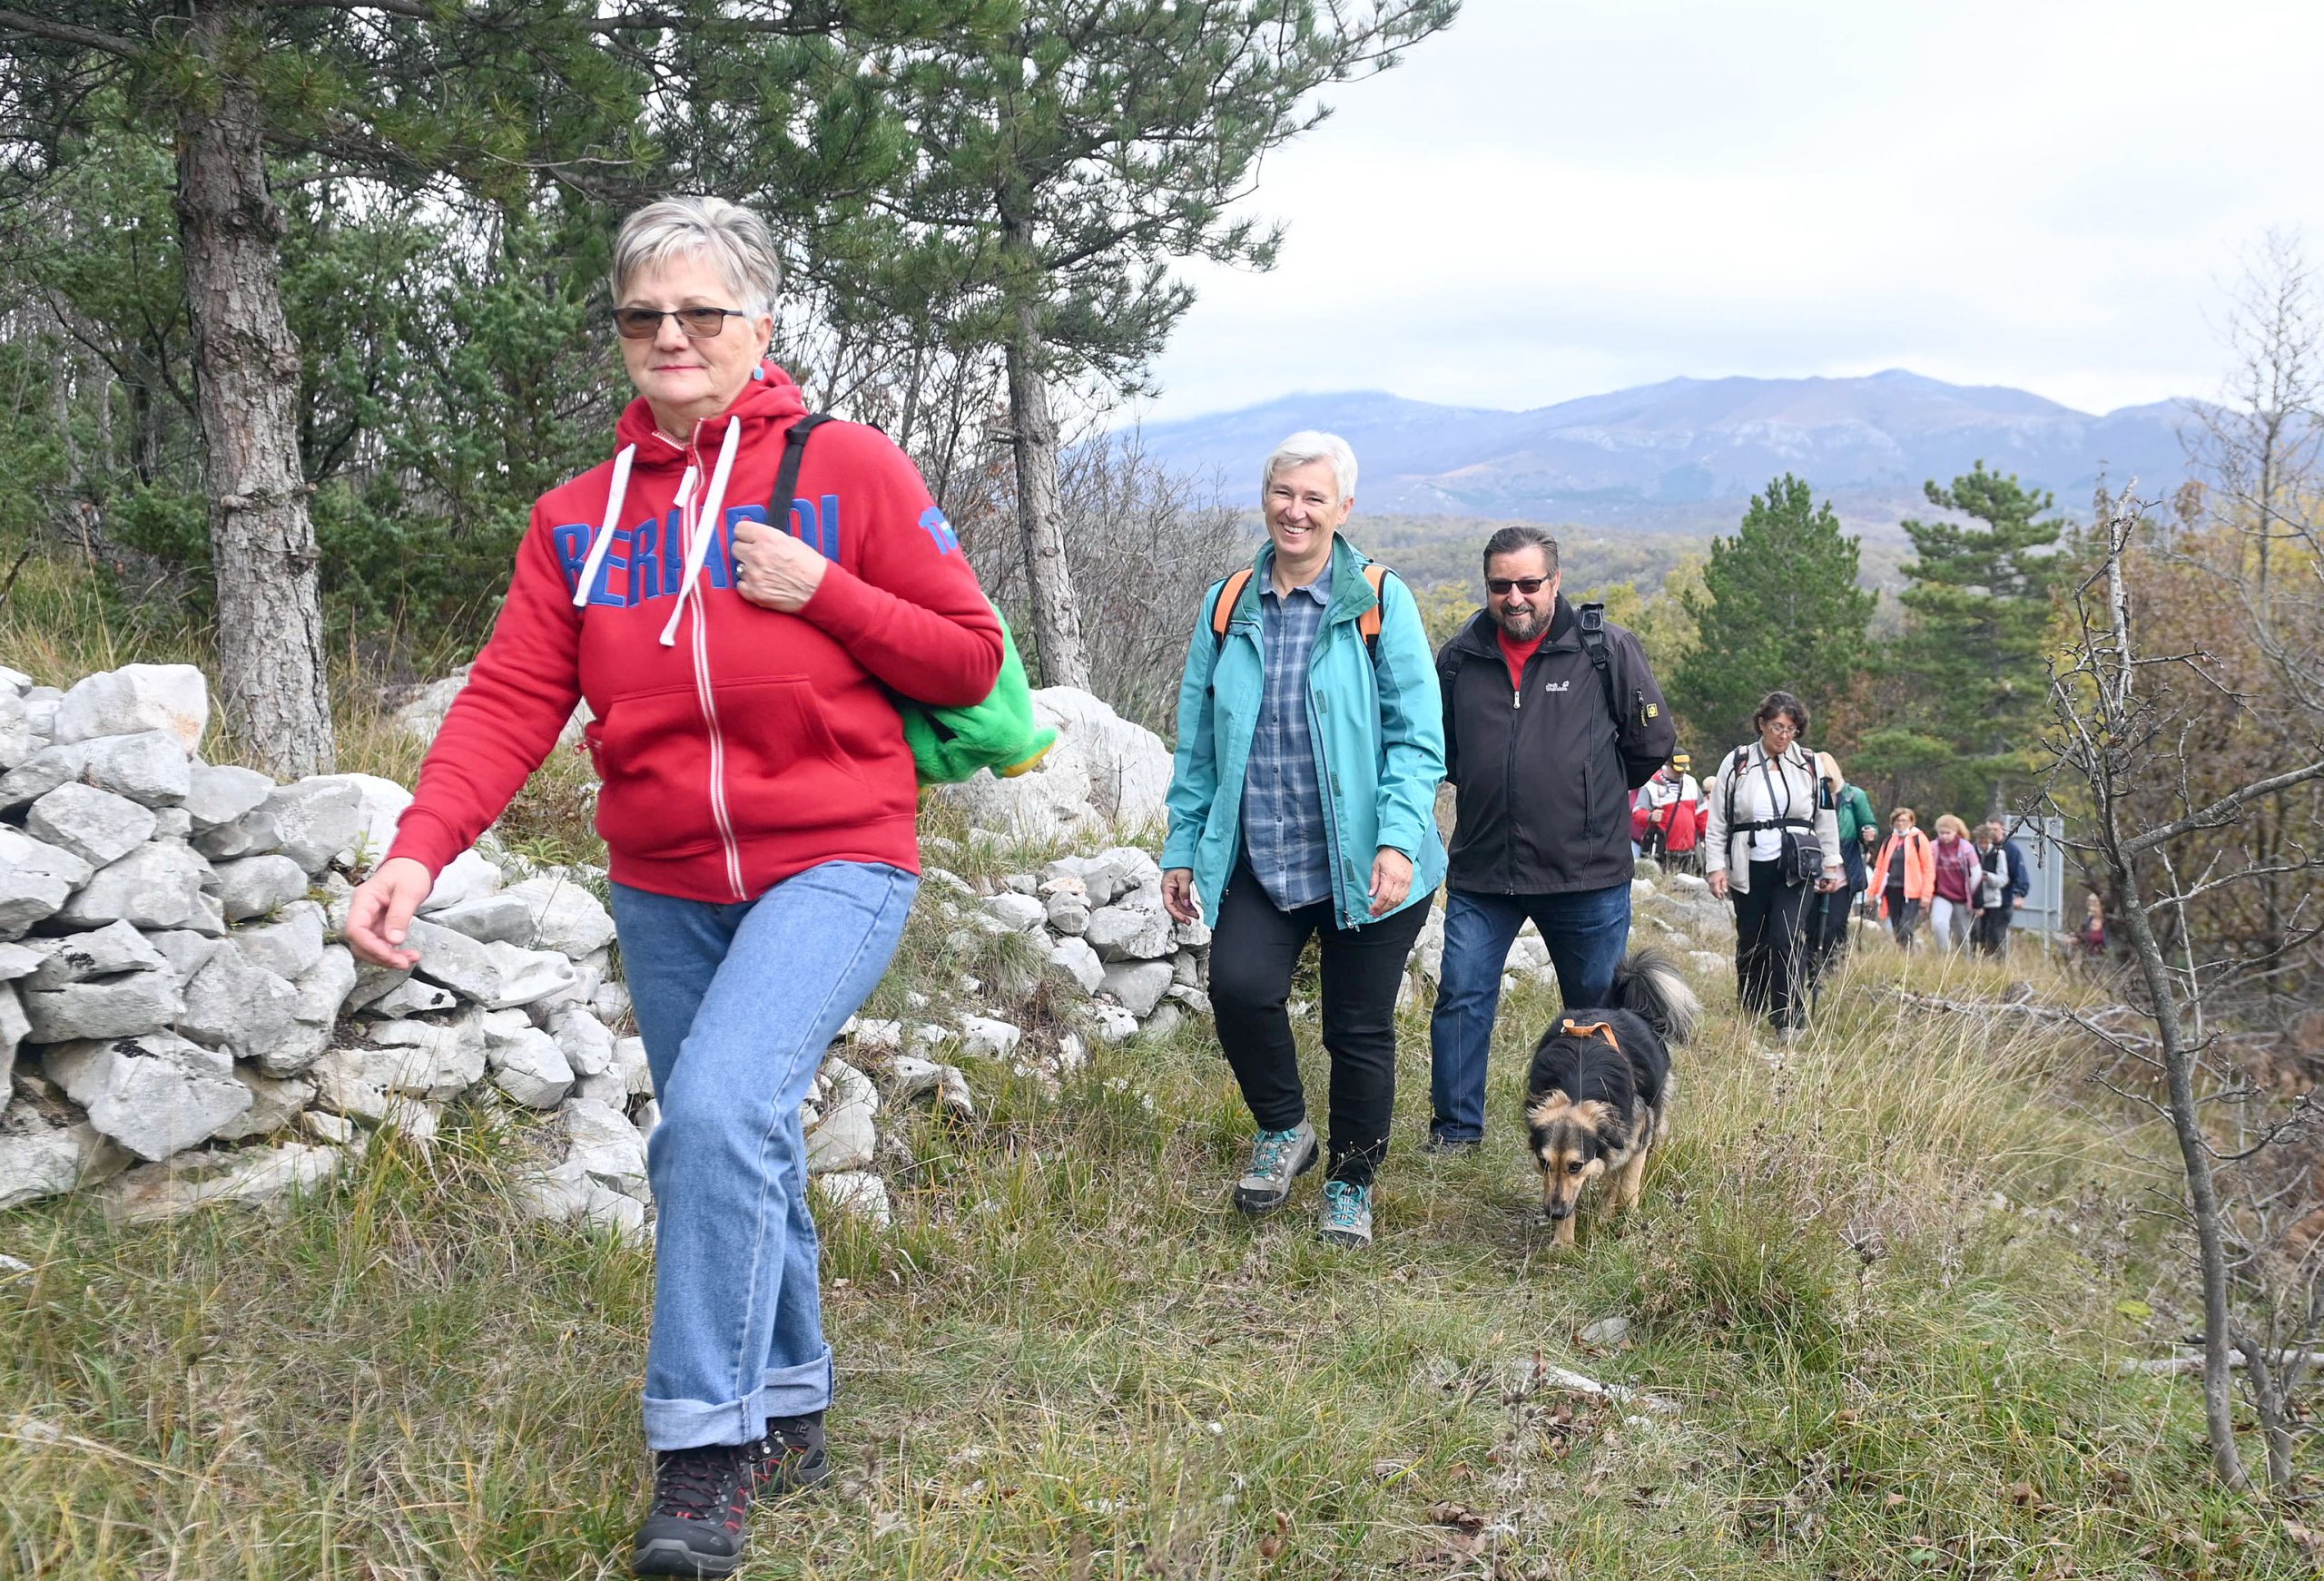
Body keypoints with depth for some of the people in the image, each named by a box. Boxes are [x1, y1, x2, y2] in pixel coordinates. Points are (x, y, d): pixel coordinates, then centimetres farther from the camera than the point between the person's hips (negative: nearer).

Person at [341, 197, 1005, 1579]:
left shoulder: (849, 470, -4)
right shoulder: (581, 517, 6)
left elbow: (971, 658, -3)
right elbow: (512, 698, -5)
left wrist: (821, 591, -16)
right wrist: (420, 848, -20)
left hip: (833, 866, -5)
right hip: (664, 891, 5)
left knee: (721, 1110, -25)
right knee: (733, 1151, 14)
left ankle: (707, 1452, -12)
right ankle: (790, 1418, 34)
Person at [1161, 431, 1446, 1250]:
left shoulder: (1381, 602, -2)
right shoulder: (1227, 605, 8)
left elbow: (1418, 739, -6)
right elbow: (1197, 743, 13)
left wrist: (1398, 840, -18)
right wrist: (1183, 847, 10)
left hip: (1362, 864, -2)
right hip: (1258, 859, 2)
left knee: (1359, 1029, 6)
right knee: (1239, 986, -20)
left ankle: (1351, 1184, 29)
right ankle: (1282, 1129, 9)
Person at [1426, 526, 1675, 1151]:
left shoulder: (1607, 649, -6)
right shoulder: (1457, 658, 3)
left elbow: (1653, 739, 3)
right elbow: (1438, 748, 19)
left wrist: (1592, 790, 9)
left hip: (1588, 873, -2)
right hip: (1481, 871, 2)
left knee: (1596, 1007, 11)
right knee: (1461, 998, -1)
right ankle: (1455, 1127, 12)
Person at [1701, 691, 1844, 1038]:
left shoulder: (1809, 764, 6)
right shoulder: (1737, 763, 3)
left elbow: (1826, 818, 12)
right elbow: (1716, 820, 4)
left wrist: (1831, 864, 11)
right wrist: (1716, 866, -3)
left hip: (1796, 868, -1)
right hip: (1749, 869, 1)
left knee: (1787, 939, -15)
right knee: (1751, 942, 9)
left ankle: (1789, 1019, -8)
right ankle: (1750, 1013, 25)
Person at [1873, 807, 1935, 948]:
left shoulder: (1919, 839, -2)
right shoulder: (1889, 841, 14)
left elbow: (1928, 868, -5)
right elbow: (1880, 867, 16)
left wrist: (1926, 893, -11)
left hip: (1911, 892, -5)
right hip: (1892, 890, 5)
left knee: (1905, 930, -16)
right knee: (1896, 930, 8)